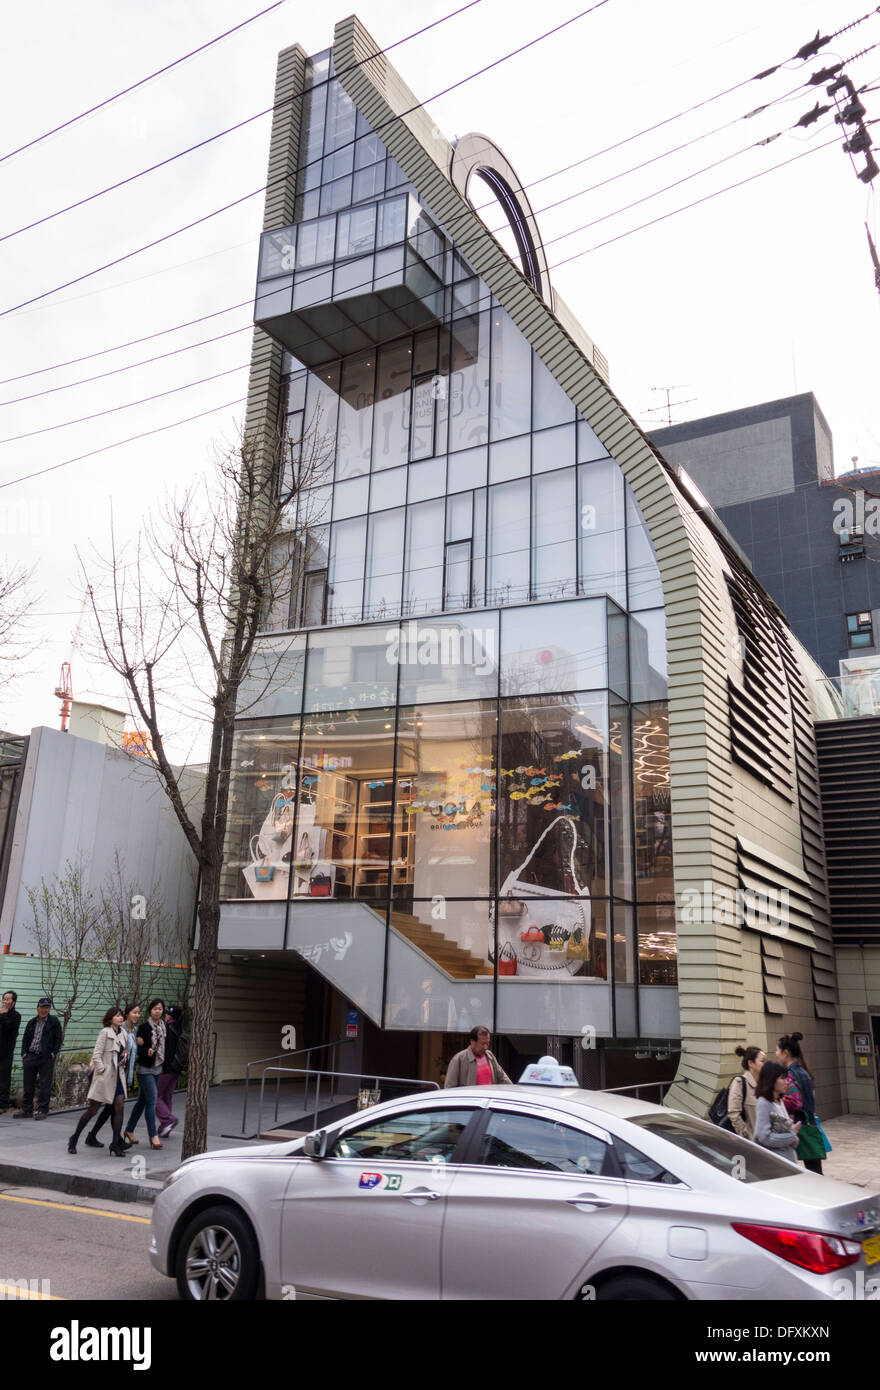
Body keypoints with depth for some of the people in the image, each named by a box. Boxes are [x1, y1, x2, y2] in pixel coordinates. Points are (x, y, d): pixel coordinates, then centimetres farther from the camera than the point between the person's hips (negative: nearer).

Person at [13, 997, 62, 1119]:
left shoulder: (54, 1022, 1)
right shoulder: (32, 1023, 14)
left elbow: (58, 1039, -1)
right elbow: (25, 1039, 17)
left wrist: (54, 1053, -8)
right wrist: (24, 1054, 5)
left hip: (46, 1059, -4)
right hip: (30, 1057, 5)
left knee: (45, 1085, -3)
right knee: (27, 1085, 8)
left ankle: (42, 1111, 3)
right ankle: (26, 1110, 18)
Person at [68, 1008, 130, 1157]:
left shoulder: (123, 1033, 10)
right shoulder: (105, 1032, -10)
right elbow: (96, 1055, -12)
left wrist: (125, 1056, 4)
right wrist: (102, 1071, -16)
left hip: (118, 1076, 6)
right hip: (105, 1077, -6)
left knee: (119, 1108, -4)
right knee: (93, 1110, 3)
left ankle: (116, 1144, 0)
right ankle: (73, 1139, 22)